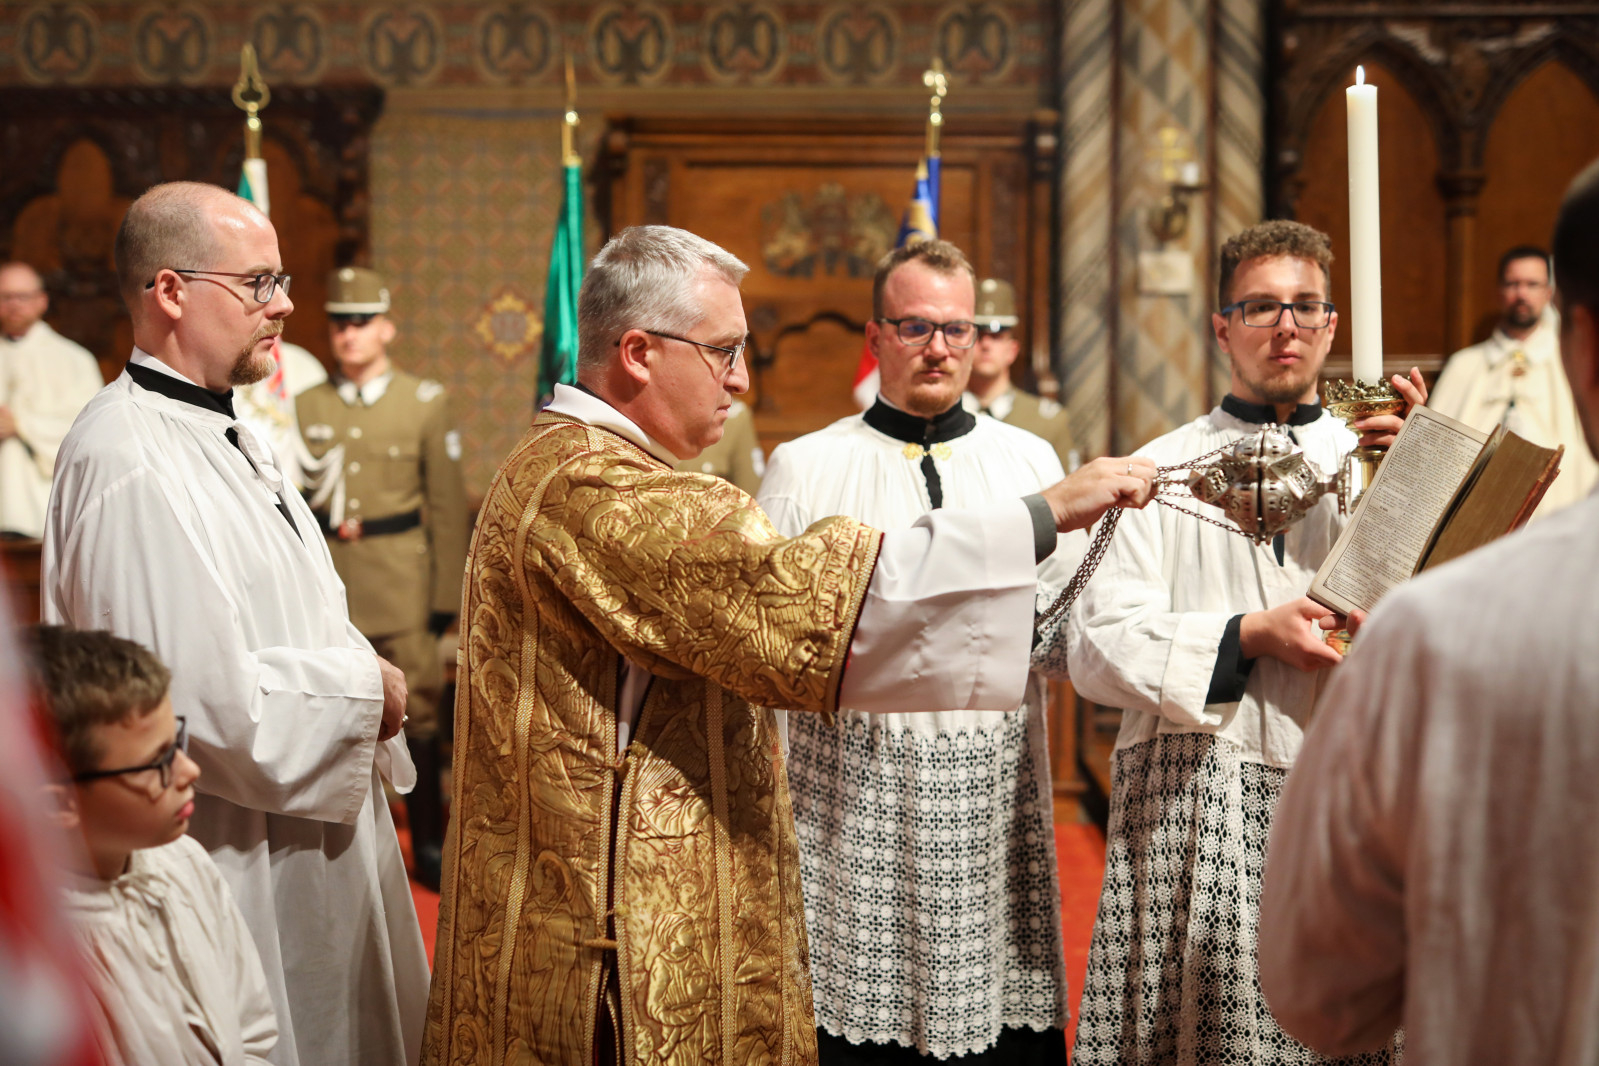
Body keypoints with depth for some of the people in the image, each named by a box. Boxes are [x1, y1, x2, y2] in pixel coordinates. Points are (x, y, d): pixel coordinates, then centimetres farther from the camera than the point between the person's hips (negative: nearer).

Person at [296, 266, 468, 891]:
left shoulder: (426, 403, 4)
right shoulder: (307, 407, 9)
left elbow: (447, 505, 3)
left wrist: (446, 592, -1)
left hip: (401, 580, -2)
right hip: (324, 576, 2)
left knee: (417, 709, 0)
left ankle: (428, 842, 13)